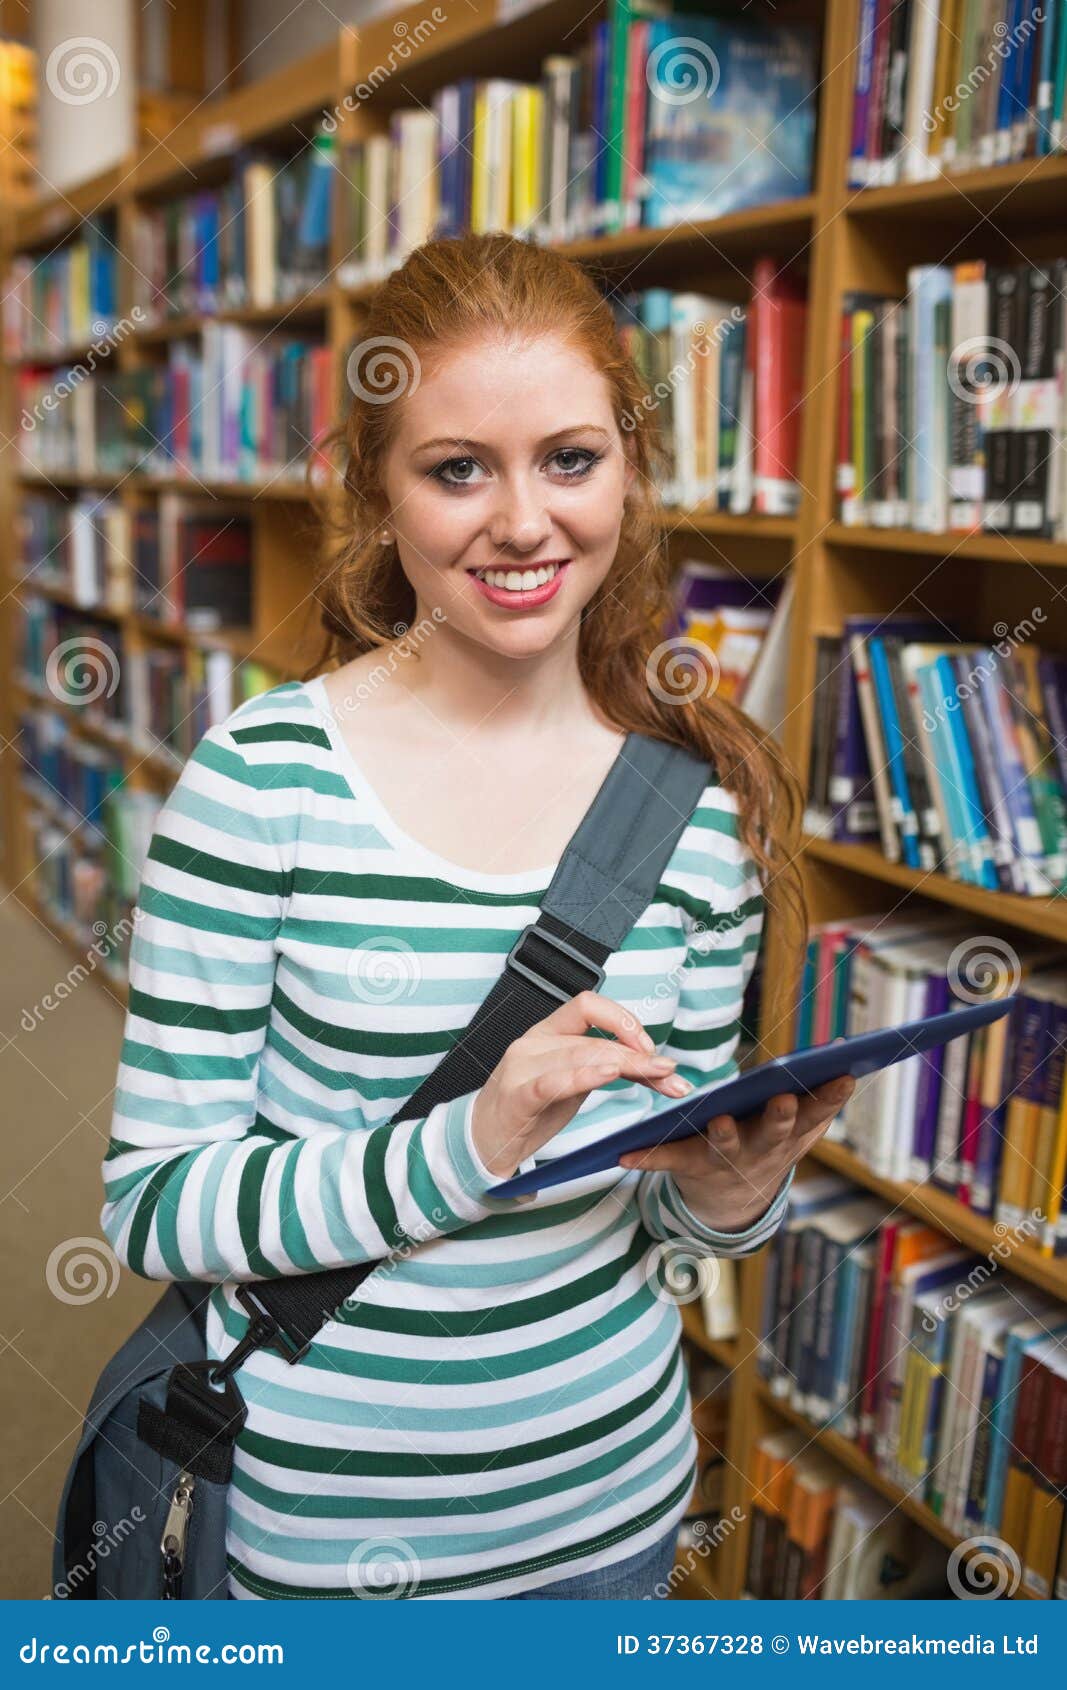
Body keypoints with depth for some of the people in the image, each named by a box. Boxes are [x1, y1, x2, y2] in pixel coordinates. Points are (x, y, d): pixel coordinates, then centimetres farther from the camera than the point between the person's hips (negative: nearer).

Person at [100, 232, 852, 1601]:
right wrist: (469, 1143, -29)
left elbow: (673, 1202, 3)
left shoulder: (705, 804, -7)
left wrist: (727, 1192, -19)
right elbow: (151, 1204, -16)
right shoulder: (262, 776, -17)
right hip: (324, 1514, -2)